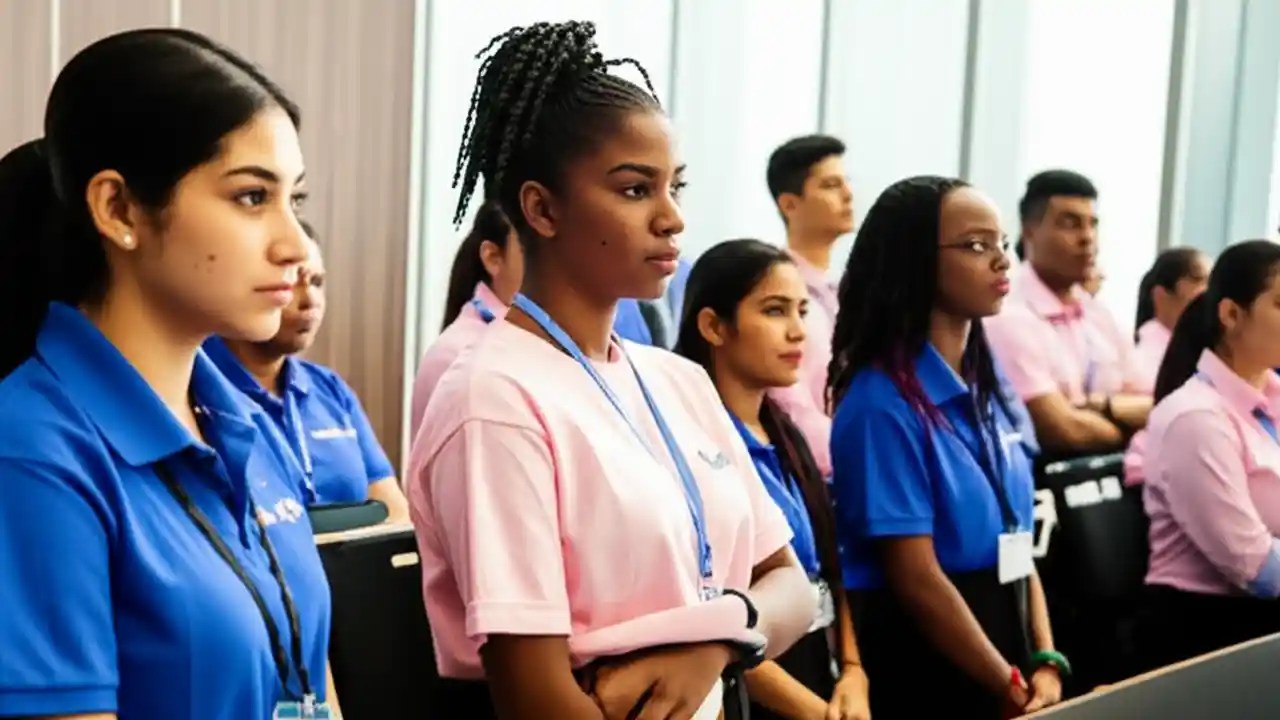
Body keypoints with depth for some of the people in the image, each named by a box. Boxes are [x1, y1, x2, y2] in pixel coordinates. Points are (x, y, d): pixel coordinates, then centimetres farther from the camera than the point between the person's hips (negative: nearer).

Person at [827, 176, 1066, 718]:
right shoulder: (885, 401, -16)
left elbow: (1015, 547, 10)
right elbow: (917, 578, -18)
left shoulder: (989, 389, 8)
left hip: (1002, 640, 7)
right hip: (922, 671, -7)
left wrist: (1045, 665, -2)